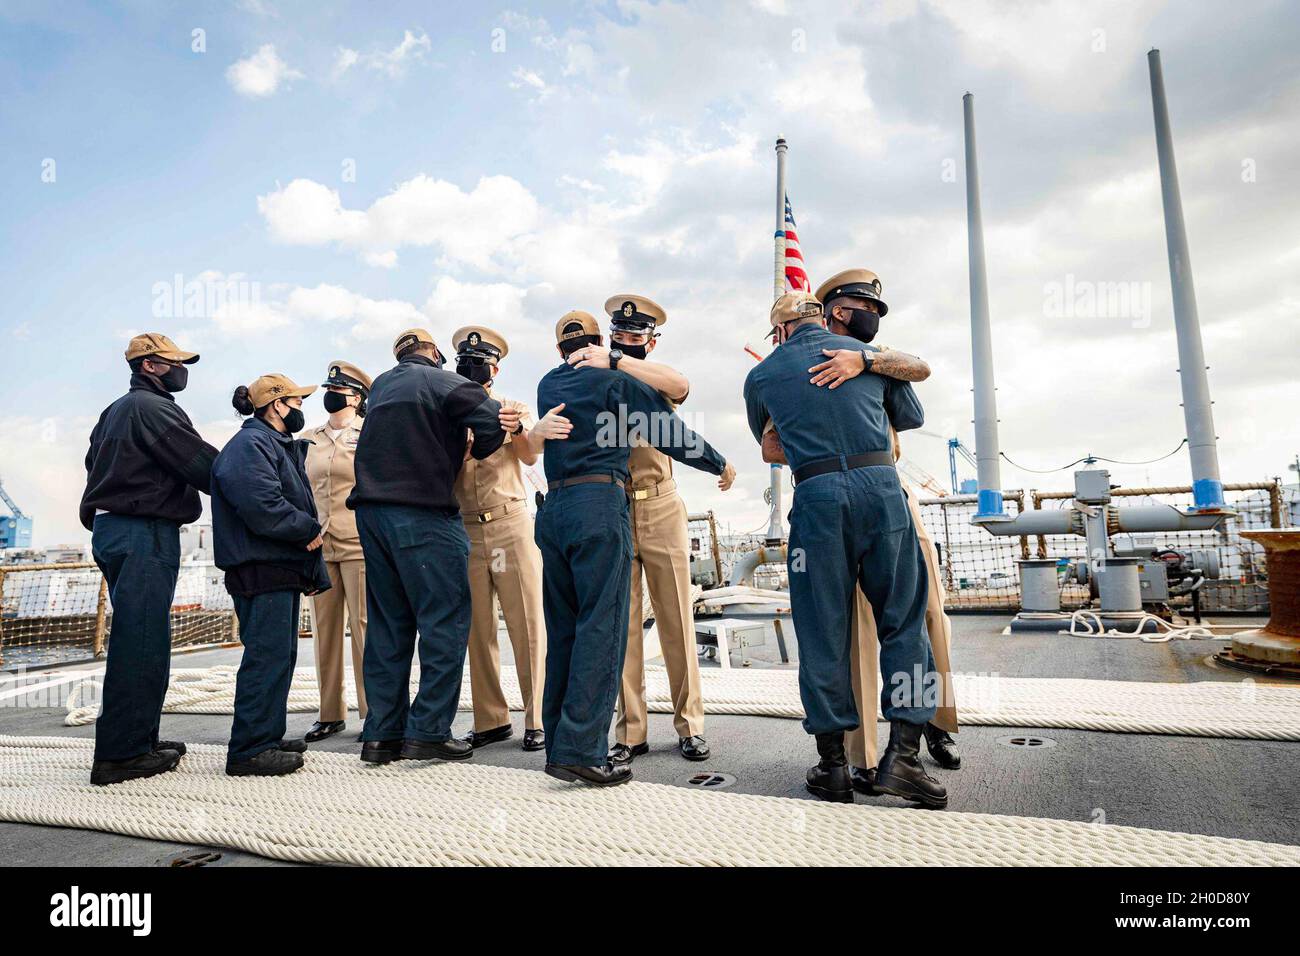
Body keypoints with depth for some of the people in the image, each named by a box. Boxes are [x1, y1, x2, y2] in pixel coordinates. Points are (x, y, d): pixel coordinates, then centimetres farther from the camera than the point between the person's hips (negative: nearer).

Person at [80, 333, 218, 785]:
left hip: (110, 528, 10)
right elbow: (203, 465, -16)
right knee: (141, 641, -9)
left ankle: (137, 739, 20)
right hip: (145, 533, -10)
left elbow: (96, 468, 26)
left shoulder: (115, 412, 22)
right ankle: (120, 753, -6)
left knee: (138, 639, 14)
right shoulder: (152, 408, -10)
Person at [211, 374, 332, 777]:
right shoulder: (249, 446, -11)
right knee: (268, 655, -10)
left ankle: (268, 737, 25)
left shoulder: (280, 447, 22)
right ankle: (248, 750, -4)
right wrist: (310, 530, -10)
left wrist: (313, 570, 16)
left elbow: (295, 505, 24)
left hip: (284, 569, 11)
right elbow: (264, 509, -24)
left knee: (280, 654, 15)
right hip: (262, 571, -11)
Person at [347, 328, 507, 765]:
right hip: (423, 513, -7)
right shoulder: (442, 381, -2)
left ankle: (381, 734, 12)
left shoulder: (381, 385, 19)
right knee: (445, 621, -2)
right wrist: (475, 450, 6)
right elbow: (492, 418, -12)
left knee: (388, 626, 10)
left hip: (372, 511, 7)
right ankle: (428, 730, -3)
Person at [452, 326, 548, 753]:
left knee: (527, 626, -3)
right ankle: (491, 720, 15)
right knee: (477, 630, 5)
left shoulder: (513, 408, 8)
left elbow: (530, 455, -11)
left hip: (512, 525, -2)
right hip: (466, 531, 2)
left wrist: (517, 429, -33)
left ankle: (536, 720, 4)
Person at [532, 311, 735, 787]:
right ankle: (580, 750, -10)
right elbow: (672, 433, 6)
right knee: (601, 628, -7)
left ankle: (560, 748, 12)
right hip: (600, 505, -6)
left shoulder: (548, 385, 17)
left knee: (563, 631, 8)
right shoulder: (616, 382, 2)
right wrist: (720, 465, 19)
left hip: (553, 510, 6)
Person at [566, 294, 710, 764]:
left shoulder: (655, 385, 6)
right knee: (621, 626, 3)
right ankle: (630, 731, 12)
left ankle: (690, 725, 14)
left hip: (660, 511, -1)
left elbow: (679, 385, -19)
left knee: (676, 623, 4)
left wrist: (614, 360, -24)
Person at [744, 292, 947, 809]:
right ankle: (902, 754, 5)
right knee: (904, 622, 10)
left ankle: (833, 765, 14)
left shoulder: (762, 375, 13)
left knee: (822, 635, 6)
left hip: (817, 496, -1)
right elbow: (912, 417, 28)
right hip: (881, 486, 1)